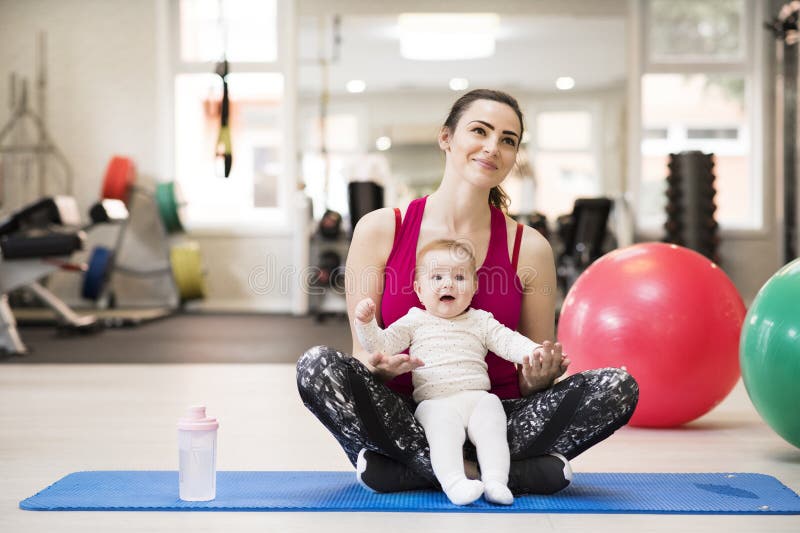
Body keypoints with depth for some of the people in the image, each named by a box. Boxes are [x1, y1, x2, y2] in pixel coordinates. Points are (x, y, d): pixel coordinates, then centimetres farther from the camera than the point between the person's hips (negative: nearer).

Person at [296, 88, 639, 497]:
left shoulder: (529, 248, 3)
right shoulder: (380, 230, 0)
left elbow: (534, 380, 8)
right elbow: (363, 353, 2)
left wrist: (536, 380, -16)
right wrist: (379, 368, -22)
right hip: (406, 421, -1)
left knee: (618, 388, -21)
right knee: (318, 365, -29)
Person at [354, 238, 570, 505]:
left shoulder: (481, 321, 19)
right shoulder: (415, 322, 16)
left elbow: (508, 342, 9)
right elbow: (382, 344, 10)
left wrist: (535, 352, -10)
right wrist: (366, 322, -8)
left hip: (477, 396, 2)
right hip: (434, 401, -2)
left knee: (490, 414, -27)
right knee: (443, 428, -31)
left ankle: (496, 481, -32)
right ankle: (453, 483, -43)